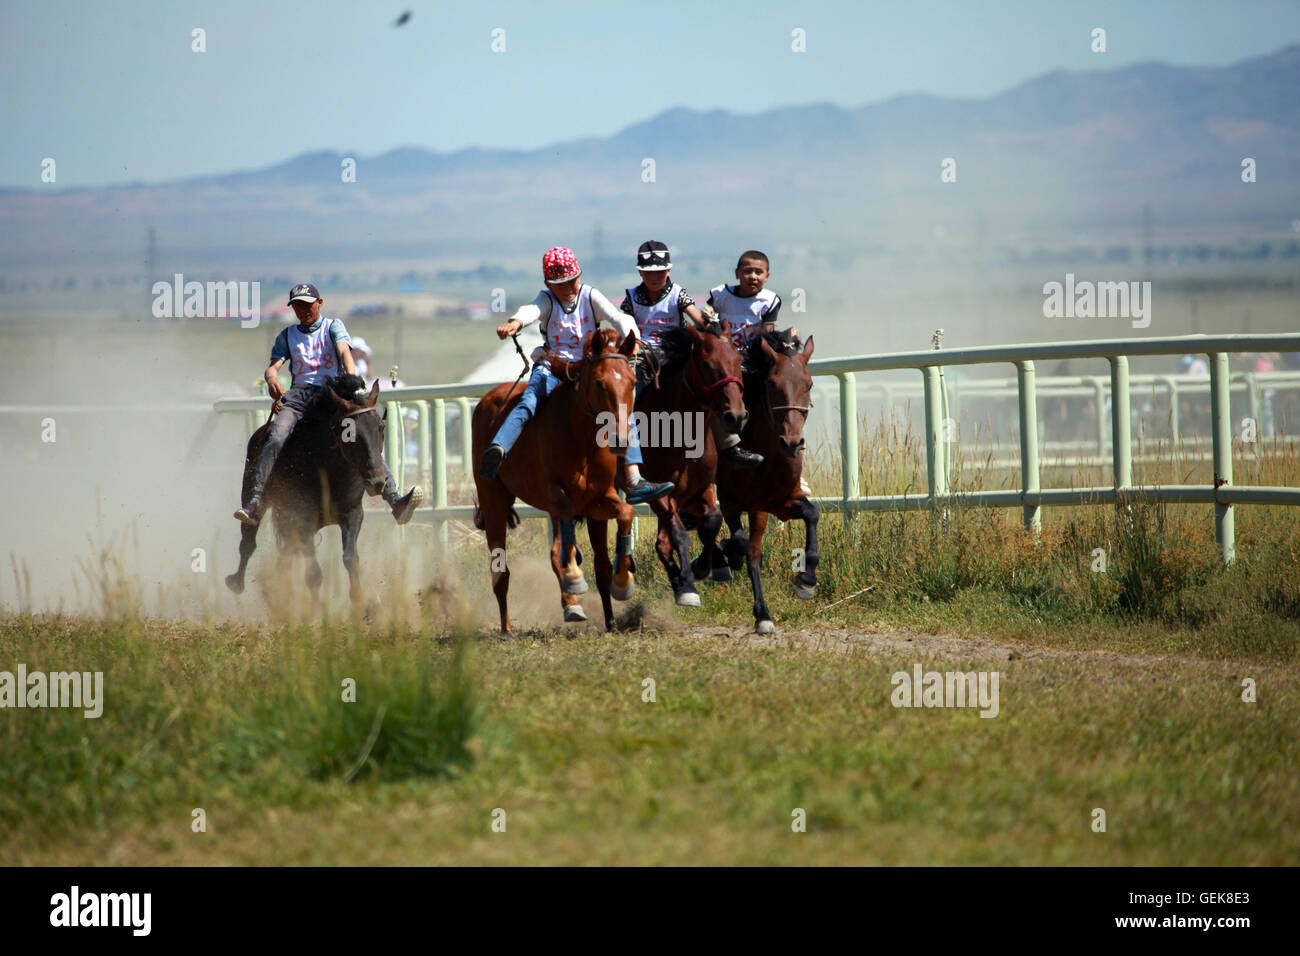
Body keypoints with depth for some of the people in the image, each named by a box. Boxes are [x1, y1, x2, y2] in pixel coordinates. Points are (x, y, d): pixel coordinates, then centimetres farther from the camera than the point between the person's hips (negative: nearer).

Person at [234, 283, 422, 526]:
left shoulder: (333, 326, 14)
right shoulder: (288, 335, 21)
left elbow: (344, 351, -4)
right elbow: (273, 367, 11)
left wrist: (352, 379, -26)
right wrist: (272, 380, -16)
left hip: (332, 393, -2)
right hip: (299, 394, 2)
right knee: (276, 439, -27)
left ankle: (395, 501, -34)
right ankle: (255, 502, -36)